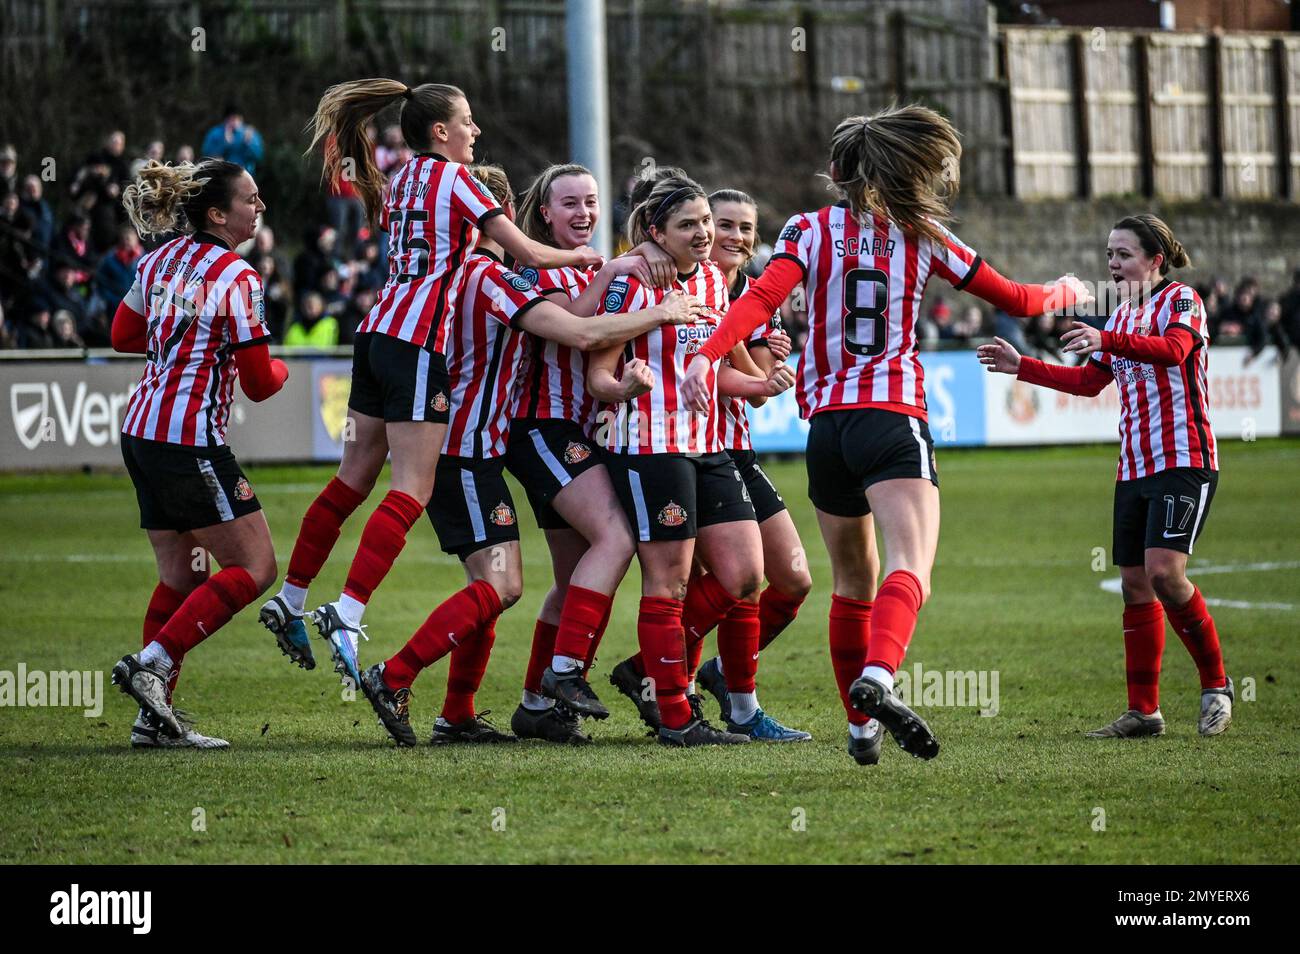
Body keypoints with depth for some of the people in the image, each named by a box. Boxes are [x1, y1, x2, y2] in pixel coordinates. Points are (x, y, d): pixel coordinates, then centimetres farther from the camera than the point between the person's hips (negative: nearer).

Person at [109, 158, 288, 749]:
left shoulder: (160, 261, 11)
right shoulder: (236, 278, -12)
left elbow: (124, 335, 25)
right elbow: (259, 384, -9)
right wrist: (280, 369, 13)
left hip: (141, 433, 9)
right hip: (191, 441, -9)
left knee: (180, 576, 13)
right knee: (254, 567, -1)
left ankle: (155, 718, 8)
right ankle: (152, 662, -11)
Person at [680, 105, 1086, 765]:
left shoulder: (809, 230, 7)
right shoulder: (921, 236, 8)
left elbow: (763, 298, -12)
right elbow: (1013, 299, 18)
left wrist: (706, 355, -23)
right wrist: (1065, 293, 38)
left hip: (826, 424, 3)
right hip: (893, 417, -3)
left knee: (852, 583, 20)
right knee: (908, 568, -20)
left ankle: (860, 726, 24)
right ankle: (877, 677, -47)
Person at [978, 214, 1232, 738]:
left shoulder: (1181, 299, -5)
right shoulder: (1121, 315, 18)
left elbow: (1173, 348, -26)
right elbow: (1088, 381, 28)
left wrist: (1106, 341, -40)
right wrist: (1020, 366, 21)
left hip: (1183, 460, -8)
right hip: (1134, 468, 8)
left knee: (1164, 571, -20)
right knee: (1136, 585, 4)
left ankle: (1216, 683, -4)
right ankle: (1143, 710, 8)